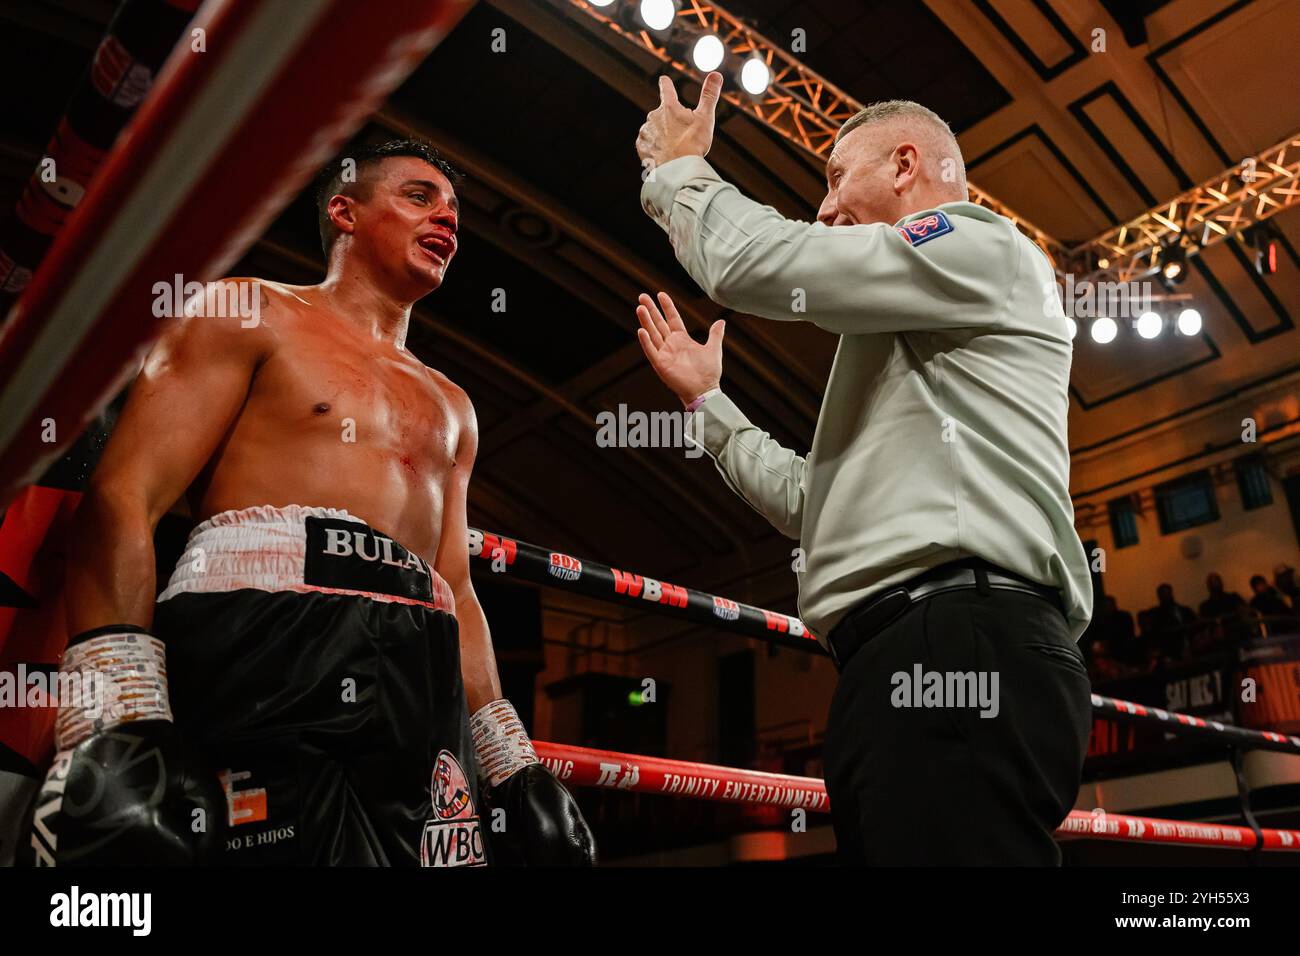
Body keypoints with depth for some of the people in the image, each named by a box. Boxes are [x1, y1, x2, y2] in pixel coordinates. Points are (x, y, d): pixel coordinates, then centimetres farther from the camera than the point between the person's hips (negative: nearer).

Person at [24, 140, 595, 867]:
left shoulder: (450, 409, 26)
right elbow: (124, 498, -3)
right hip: (258, 647, -5)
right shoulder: (252, 314, 9)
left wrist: (512, 764, 15)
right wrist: (116, 729, -17)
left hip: (421, 689, 6)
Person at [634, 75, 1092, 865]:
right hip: (912, 656, 10)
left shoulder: (982, 245, 4)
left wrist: (677, 170, 14)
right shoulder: (912, 347, 33)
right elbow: (814, 504, 32)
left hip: (961, 647, -10)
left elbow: (752, 263, -6)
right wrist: (706, 399, 34)